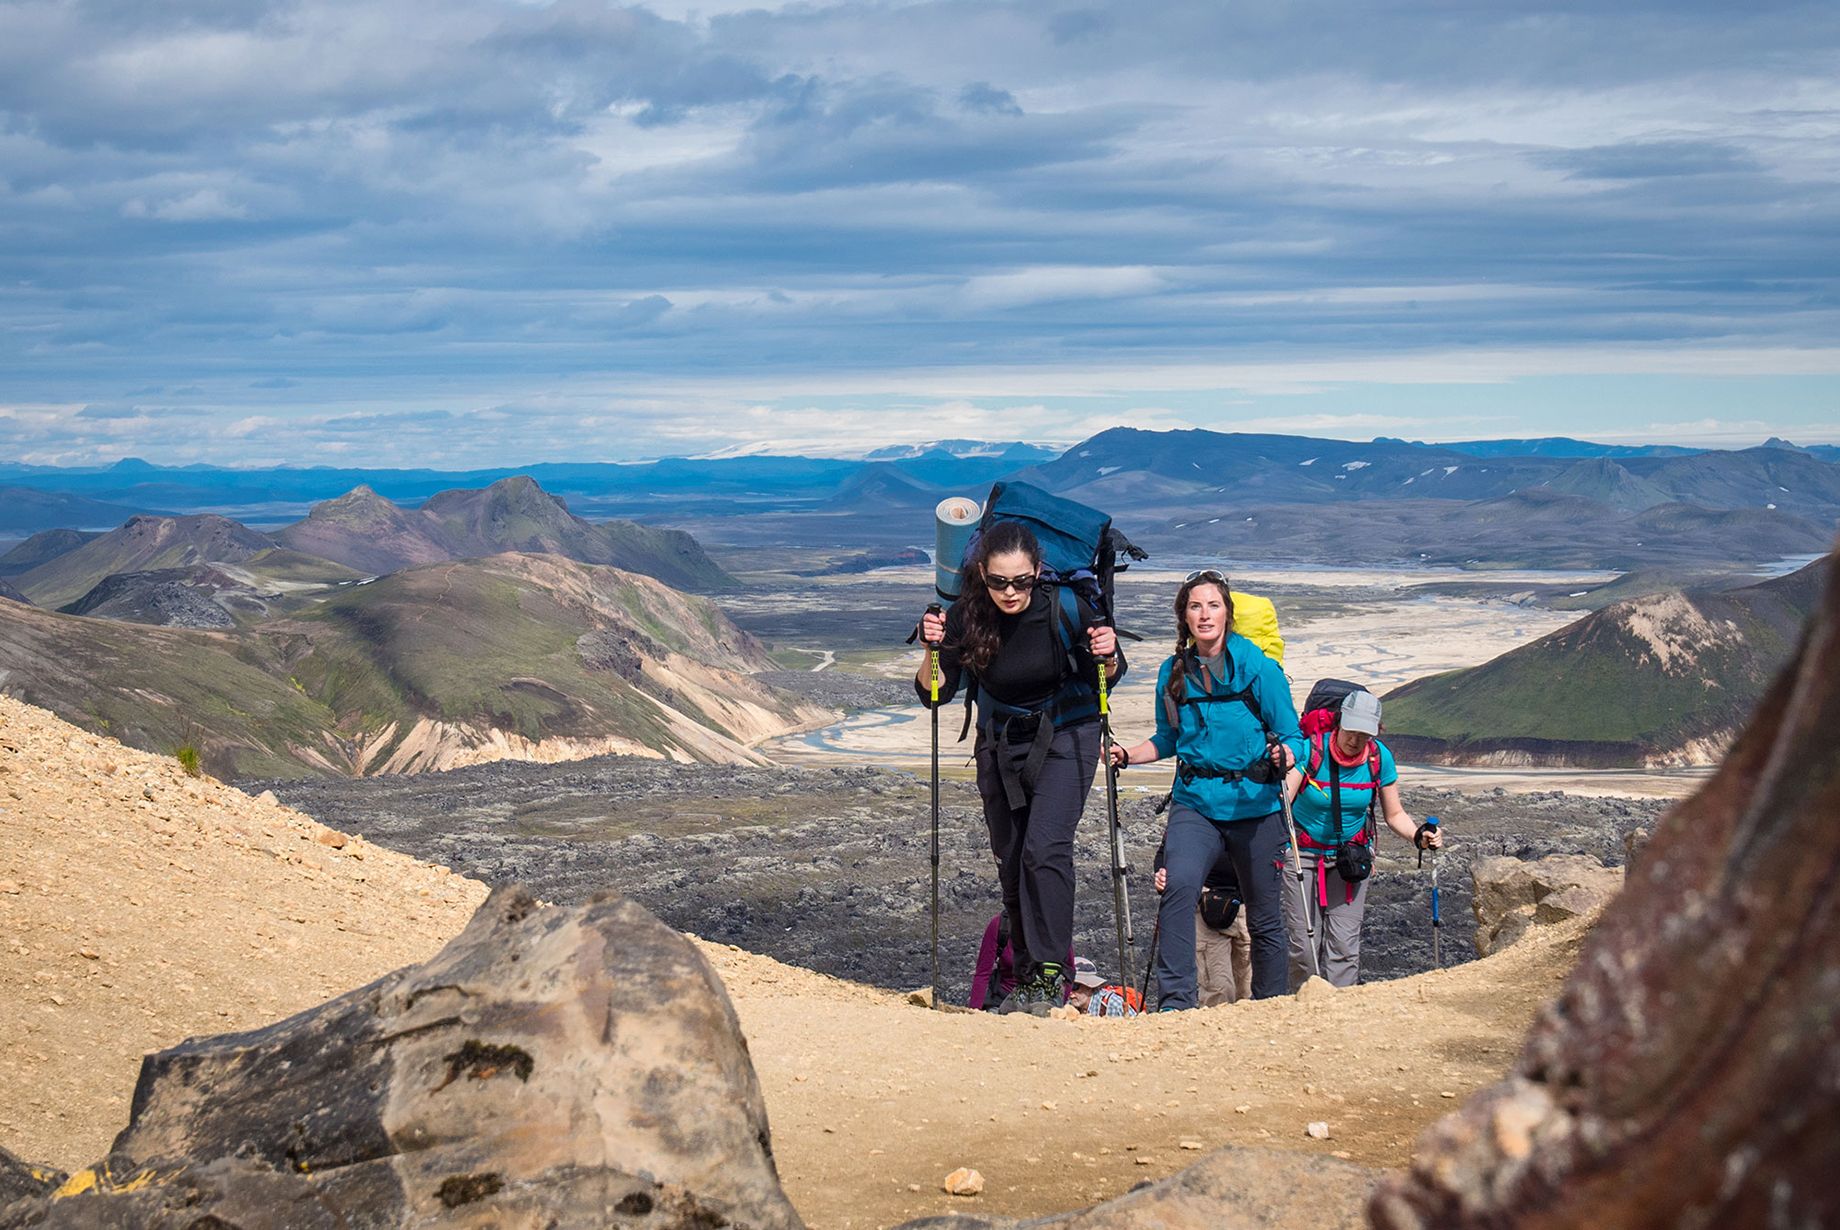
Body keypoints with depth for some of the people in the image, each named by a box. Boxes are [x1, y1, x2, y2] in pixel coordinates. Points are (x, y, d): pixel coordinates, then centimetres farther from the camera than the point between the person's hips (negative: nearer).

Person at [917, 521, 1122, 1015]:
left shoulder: (1065, 608, -20)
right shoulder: (965, 617, -15)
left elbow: (1107, 680, -5)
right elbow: (934, 694, -8)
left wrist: (1107, 659, -27)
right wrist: (932, 652, -26)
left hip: (1064, 738, -3)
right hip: (1001, 745, 4)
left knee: (1044, 849, -20)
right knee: (1010, 861, 6)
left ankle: (1049, 974, -16)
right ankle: (1026, 973, 18)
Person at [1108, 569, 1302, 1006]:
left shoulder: (1258, 668, -5)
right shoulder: (1173, 673, 5)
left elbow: (1293, 737, -2)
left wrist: (1281, 755, -24)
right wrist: (1127, 755, 3)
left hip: (1253, 806, -1)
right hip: (1195, 804, 2)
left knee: (1264, 917, 10)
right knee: (1179, 886, -26)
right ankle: (1174, 1001, -21)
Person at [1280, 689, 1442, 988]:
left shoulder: (1379, 758, -8)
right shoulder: (1311, 749, -17)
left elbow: (1394, 814, 3)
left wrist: (1418, 836, -17)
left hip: (1351, 857, 2)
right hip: (1303, 854, -2)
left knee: (1344, 945, -7)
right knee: (1304, 944, -4)